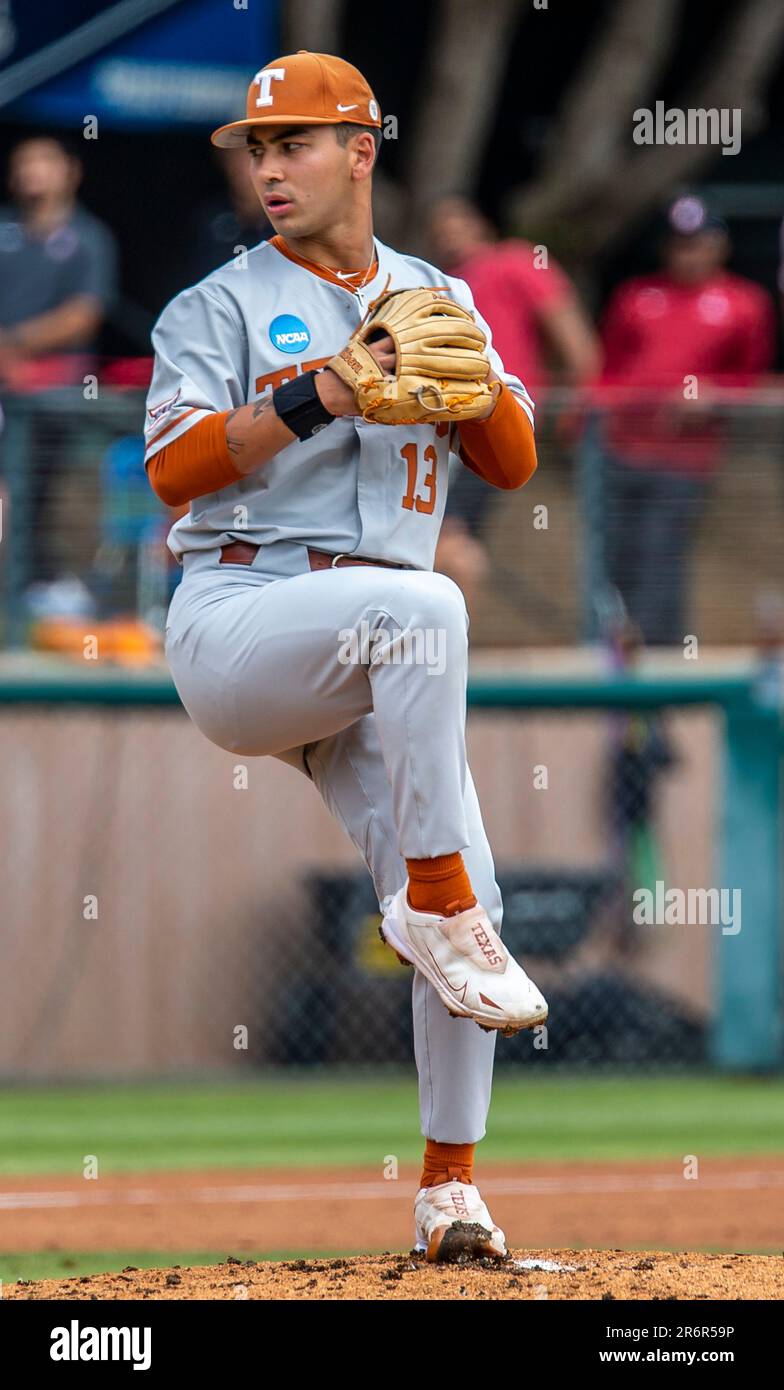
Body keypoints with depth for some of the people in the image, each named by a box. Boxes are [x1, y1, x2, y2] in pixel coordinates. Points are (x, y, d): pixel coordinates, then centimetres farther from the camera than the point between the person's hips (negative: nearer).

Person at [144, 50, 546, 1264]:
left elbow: (513, 465, 9)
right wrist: (315, 399, -21)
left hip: (374, 672, 4)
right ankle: (435, 899, -30)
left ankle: (450, 1187, 2)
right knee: (422, 605, -36)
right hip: (238, 619, -4)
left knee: (467, 902, -7)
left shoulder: (436, 300, 18)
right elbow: (173, 469, -9)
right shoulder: (223, 308, 6)